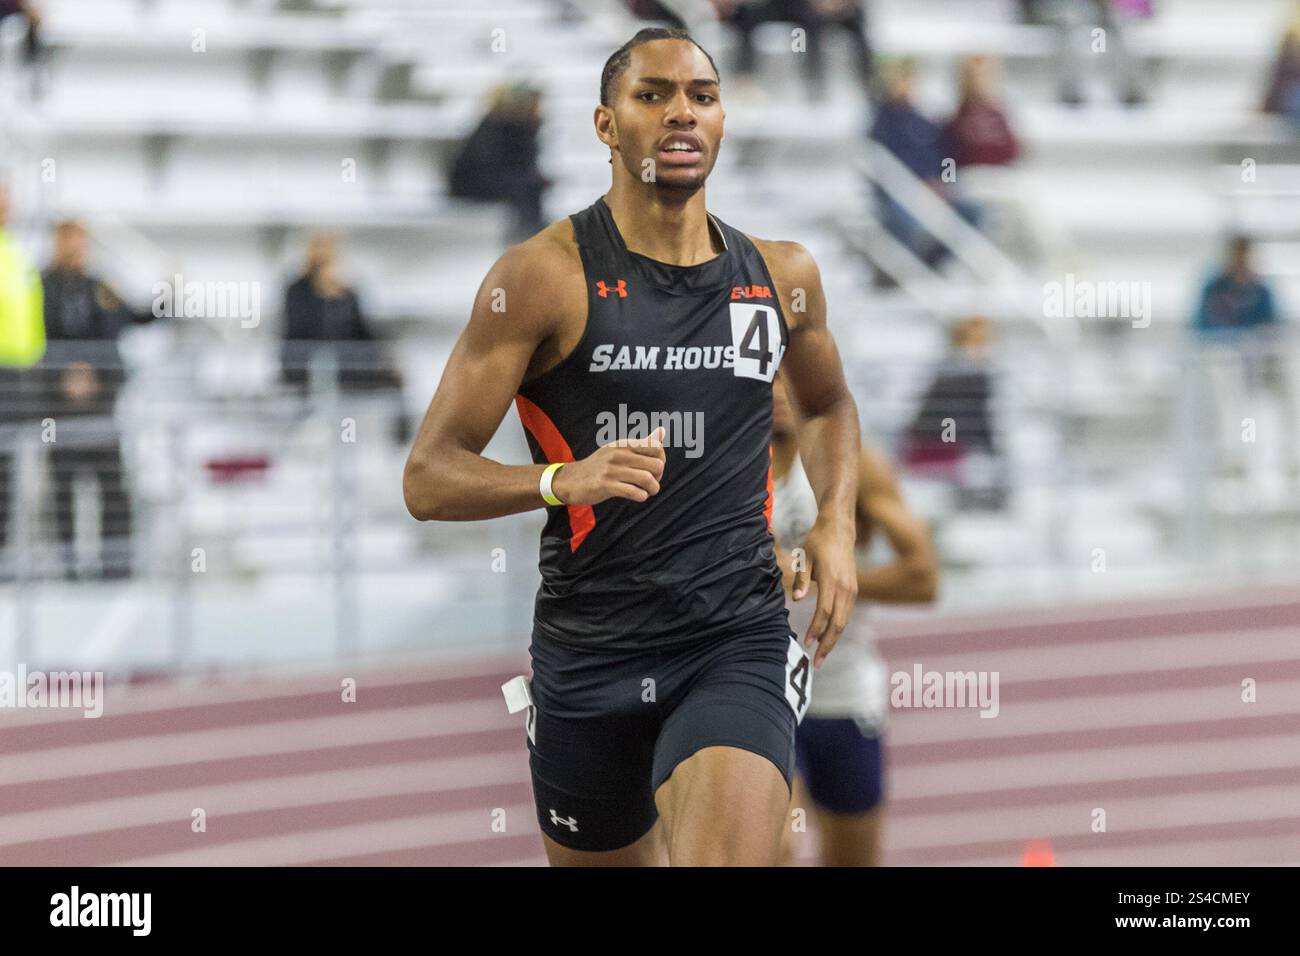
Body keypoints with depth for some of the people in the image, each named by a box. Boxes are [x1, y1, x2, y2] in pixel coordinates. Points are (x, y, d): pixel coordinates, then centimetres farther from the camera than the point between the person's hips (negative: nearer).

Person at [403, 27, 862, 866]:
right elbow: (429, 480, -9)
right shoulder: (544, 276, -7)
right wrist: (564, 480, -28)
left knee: (725, 856, -26)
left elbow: (829, 403, 28)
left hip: (739, 639, 1)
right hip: (589, 652, -1)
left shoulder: (783, 276, 6)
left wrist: (836, 521, 8)